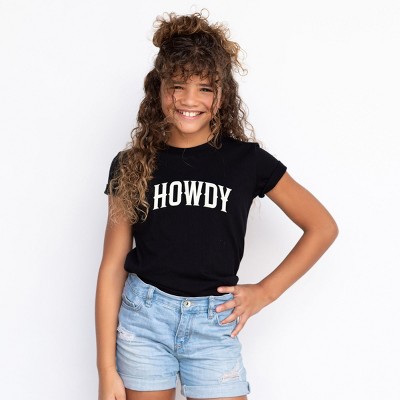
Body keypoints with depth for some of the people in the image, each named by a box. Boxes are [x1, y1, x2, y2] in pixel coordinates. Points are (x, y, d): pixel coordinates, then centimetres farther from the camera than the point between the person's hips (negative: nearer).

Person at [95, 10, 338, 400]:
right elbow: (112, 268, -1)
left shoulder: (245, 159, 0)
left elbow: (323, 227, 7)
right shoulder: (132, 166, 1)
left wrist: (266, 291, 1)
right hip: (143, 317, 0)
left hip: (213, 325, 0)